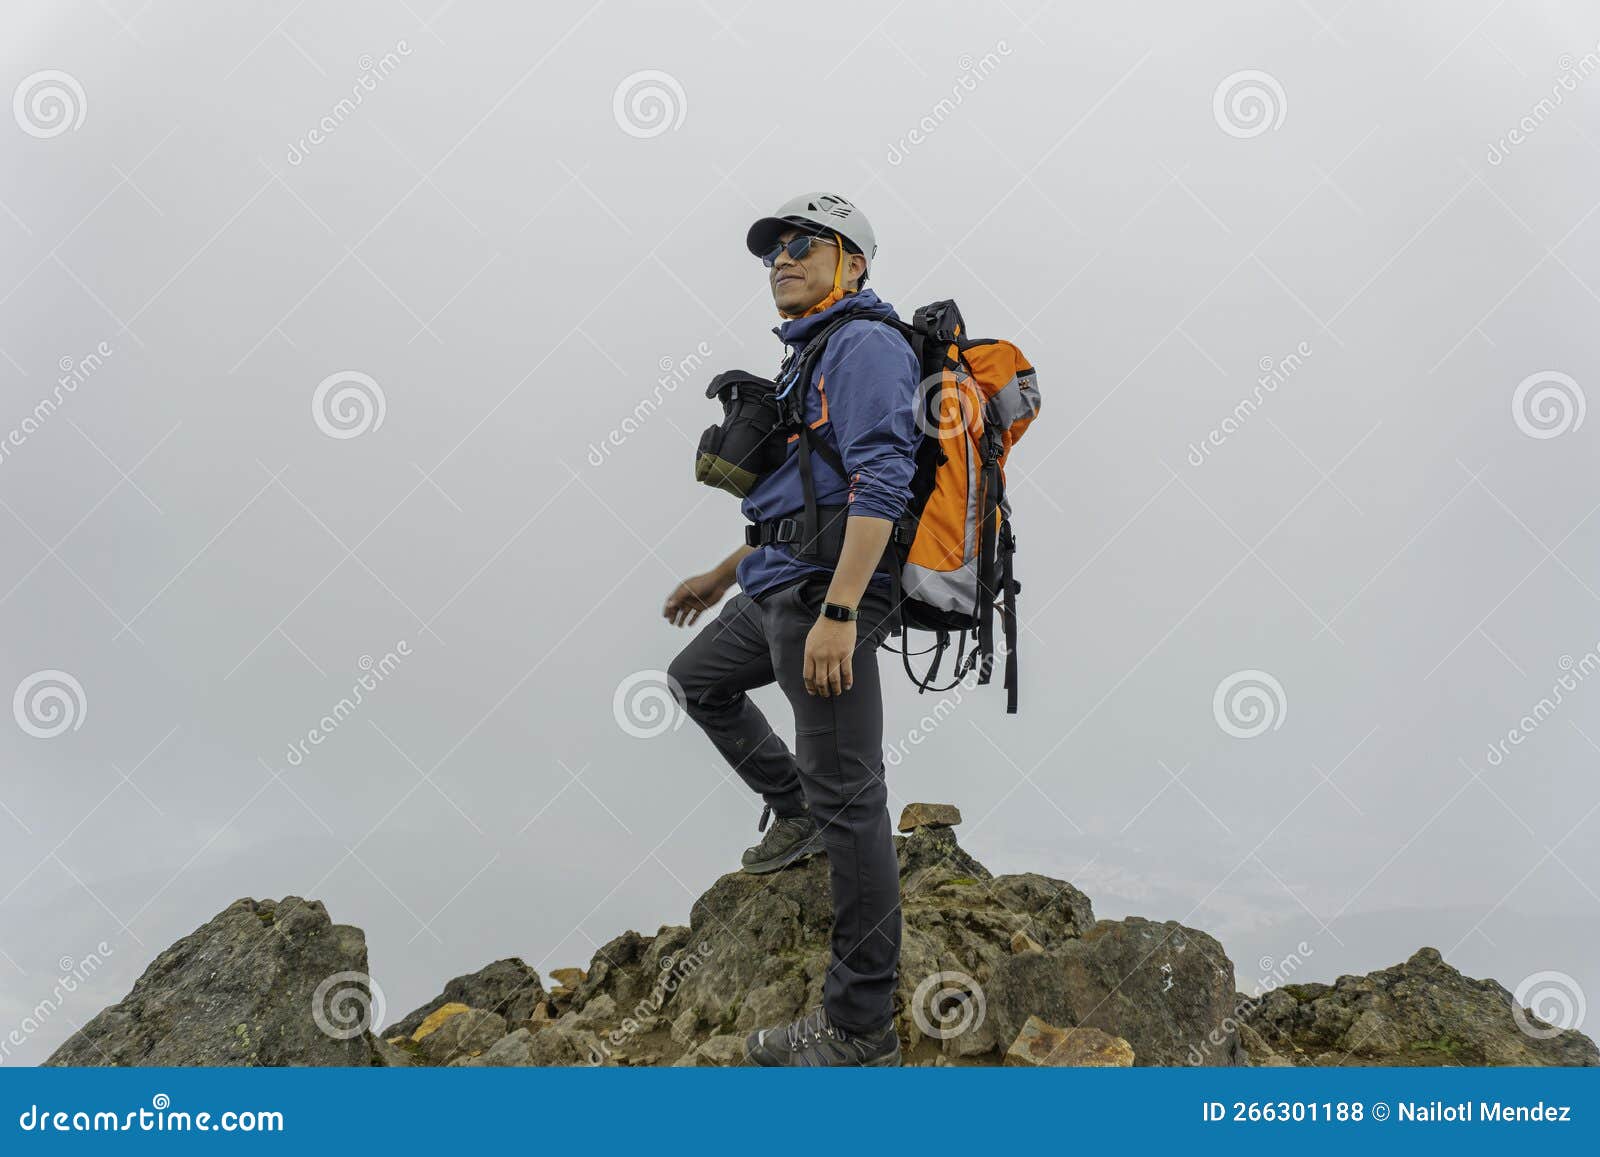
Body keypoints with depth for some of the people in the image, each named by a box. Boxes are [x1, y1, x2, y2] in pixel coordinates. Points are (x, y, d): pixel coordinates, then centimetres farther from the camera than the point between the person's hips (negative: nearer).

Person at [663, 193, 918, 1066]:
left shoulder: (866, 344, -9)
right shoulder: (816, 356, 21)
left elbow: (880, 485, -22)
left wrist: (837, 612, -29)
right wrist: (723, 575, 34)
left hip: (826, 592, -11)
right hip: (780, 585, 11)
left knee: (849, 799, -9)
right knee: (698, 678, 30)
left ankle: (860, 1030, -4)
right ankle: (793, 813, 36)